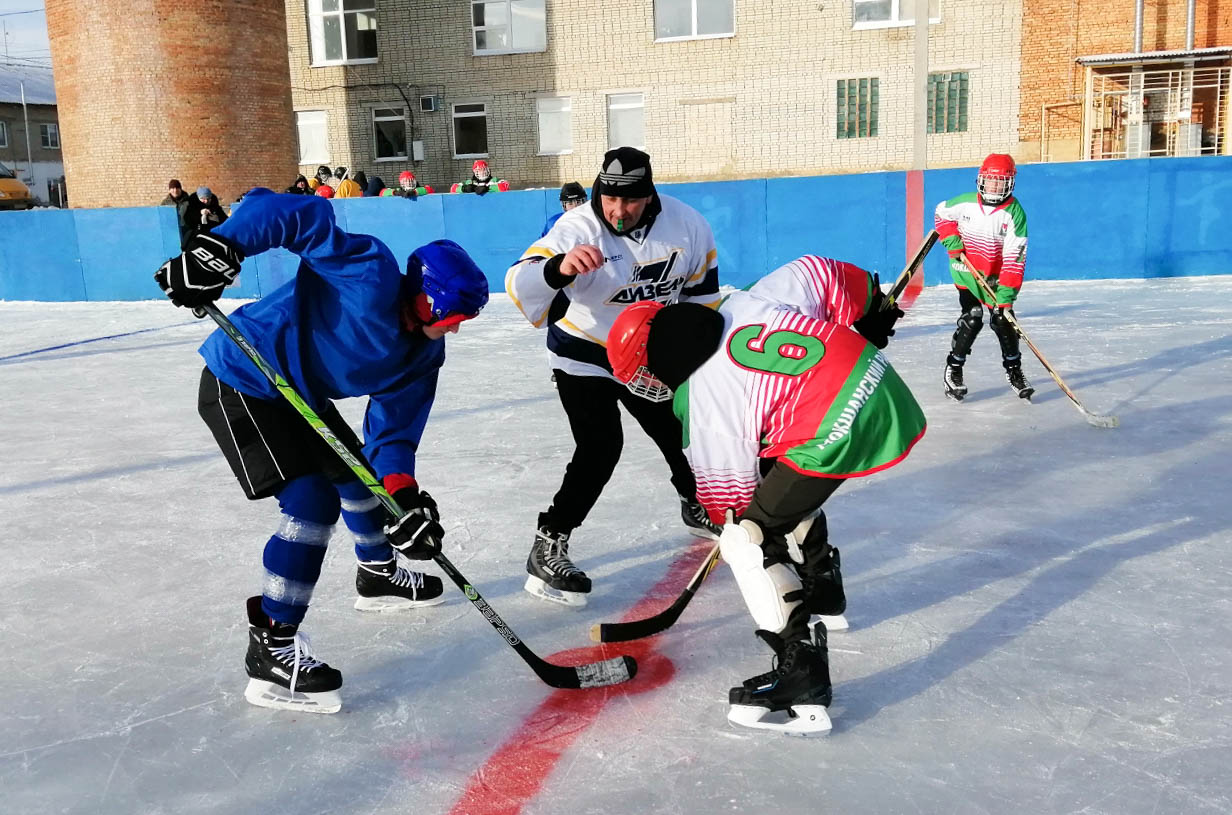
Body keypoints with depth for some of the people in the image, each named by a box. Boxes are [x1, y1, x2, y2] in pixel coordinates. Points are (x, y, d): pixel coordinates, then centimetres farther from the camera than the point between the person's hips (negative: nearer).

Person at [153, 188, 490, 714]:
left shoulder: (421, 353, -2)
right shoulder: (373, 276, -27)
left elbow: (393, 428, -6)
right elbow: (296, 215, -30)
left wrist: (402, 493, -22)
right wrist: (221, 247, -39)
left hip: (298, 392, 10)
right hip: (240, 386, -10)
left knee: (359, 472, 20)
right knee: (313, 501, -18)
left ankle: (378, 576, 46)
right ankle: (271, 650, -10)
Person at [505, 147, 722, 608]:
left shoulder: (686, 225, -14)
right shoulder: (577, 229, -27)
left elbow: (701, 290, 2)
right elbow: (519, 285, -40)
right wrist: (559, 267, -59)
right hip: (583, 355, -5)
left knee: (679, 430, 15)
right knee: (601, 448, -19)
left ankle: (698, 506, 44)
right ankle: (547, 550, -9)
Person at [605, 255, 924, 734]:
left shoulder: (703, 408, -5)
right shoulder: (749, 301, 8)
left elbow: (730, 496, 7)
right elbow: (822, 273, 11)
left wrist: (734, 523, 29)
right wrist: (871, 310, 26)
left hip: (838, 436, -10)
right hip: (882, 389, 10)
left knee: (748, 540, -2)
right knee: (789, 493, 31)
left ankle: (802, 682, -8)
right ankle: (823, 596, 52)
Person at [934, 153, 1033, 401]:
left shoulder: (1014, 213, -17)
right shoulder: (964, 203, -12)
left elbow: (1014, 257, -20)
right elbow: (941, 213, 11)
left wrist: (1006, 292, -28)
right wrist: (950, 238, -7)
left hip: (995, 276, 0)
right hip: (965, 271, 0)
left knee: (1002, 320, -1)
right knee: (972, 319, -11)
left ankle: (1013, 369, 18)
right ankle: (952, 370, 2)